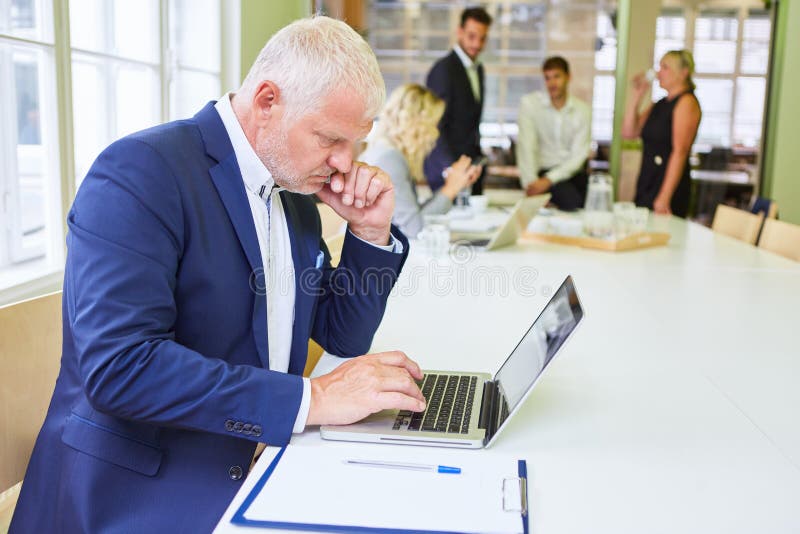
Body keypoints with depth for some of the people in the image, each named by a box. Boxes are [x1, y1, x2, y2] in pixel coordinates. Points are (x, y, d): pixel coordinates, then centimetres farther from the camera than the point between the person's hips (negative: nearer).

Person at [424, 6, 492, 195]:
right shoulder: (443, 69, -12)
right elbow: (436, 126, -17)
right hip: (446, 167, -8)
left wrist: (478, 161, 16)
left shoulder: (478, 68, 15)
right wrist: (452, 167, -26)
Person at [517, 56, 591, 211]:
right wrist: (530, 183, -25)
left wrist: (548, 180, -19)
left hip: (571, 170, 3)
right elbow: (526, 146, -12)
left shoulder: (583, 109, 3)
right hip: (543, 168, -3)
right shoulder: (529, 103, -2)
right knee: (571, 200, -31)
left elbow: (578, 155, -4)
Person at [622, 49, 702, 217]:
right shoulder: (660, 104, 17)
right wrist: (637, 95, 7)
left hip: (669, 184, -8)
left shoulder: (686, 102, -8)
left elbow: (680, 151, -17)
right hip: (646, 184, 8)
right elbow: (629, 132, 13)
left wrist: (665, 197, -22)